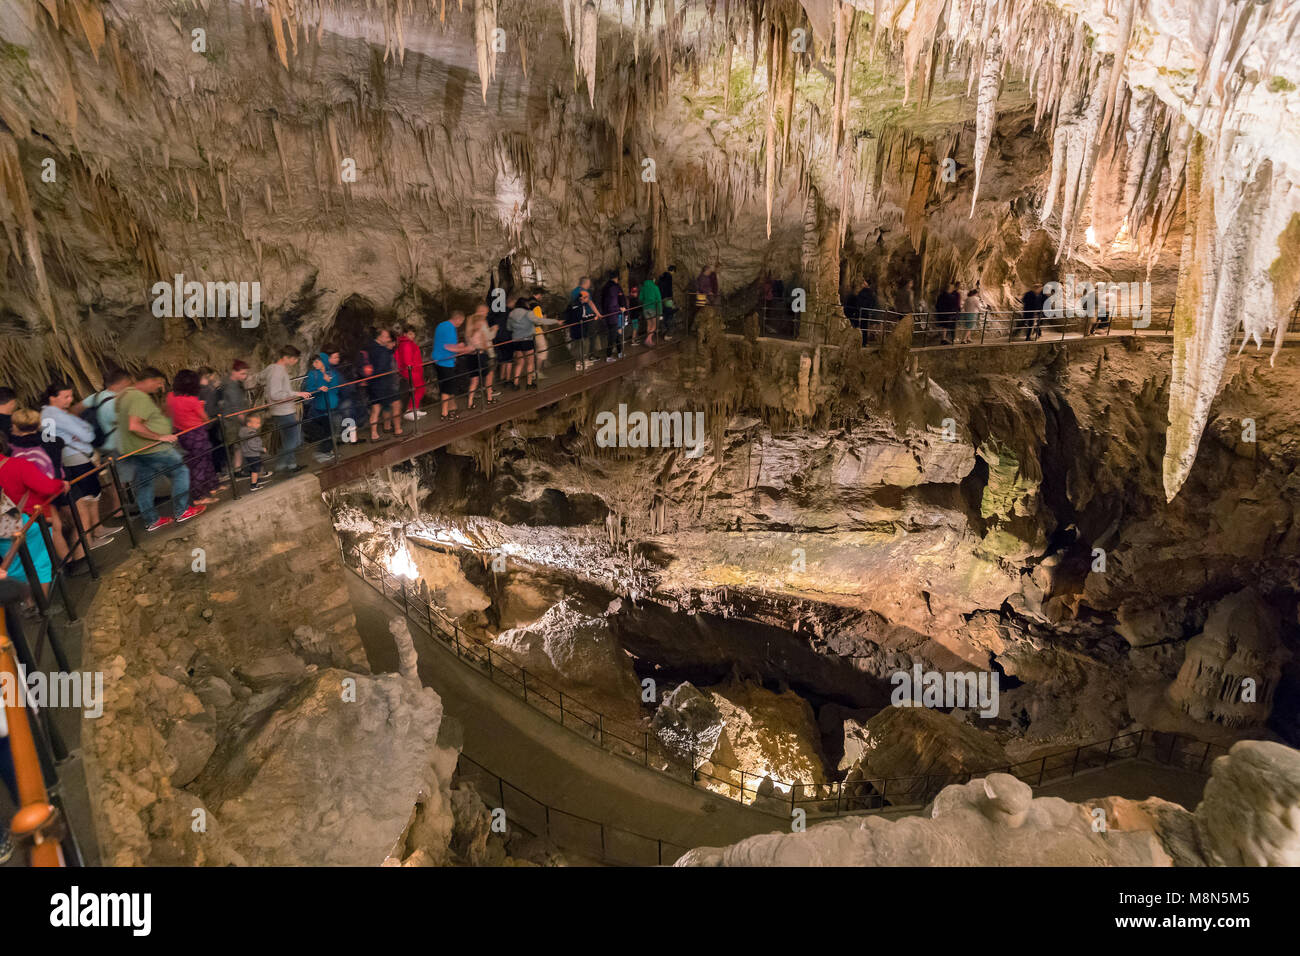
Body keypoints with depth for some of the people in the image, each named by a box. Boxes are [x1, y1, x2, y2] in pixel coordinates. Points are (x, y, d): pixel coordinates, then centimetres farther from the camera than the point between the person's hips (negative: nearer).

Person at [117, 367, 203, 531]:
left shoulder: (124, 395, 13)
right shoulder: (141, 397, -20)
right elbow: (134, 426, -29)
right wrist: (160, 436, -24)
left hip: (136, 450, 10)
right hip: (153, 449, -10)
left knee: (144, 484, 13)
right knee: (181, 472, 3)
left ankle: (151, 521, 21)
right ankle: (181, 511, 8)